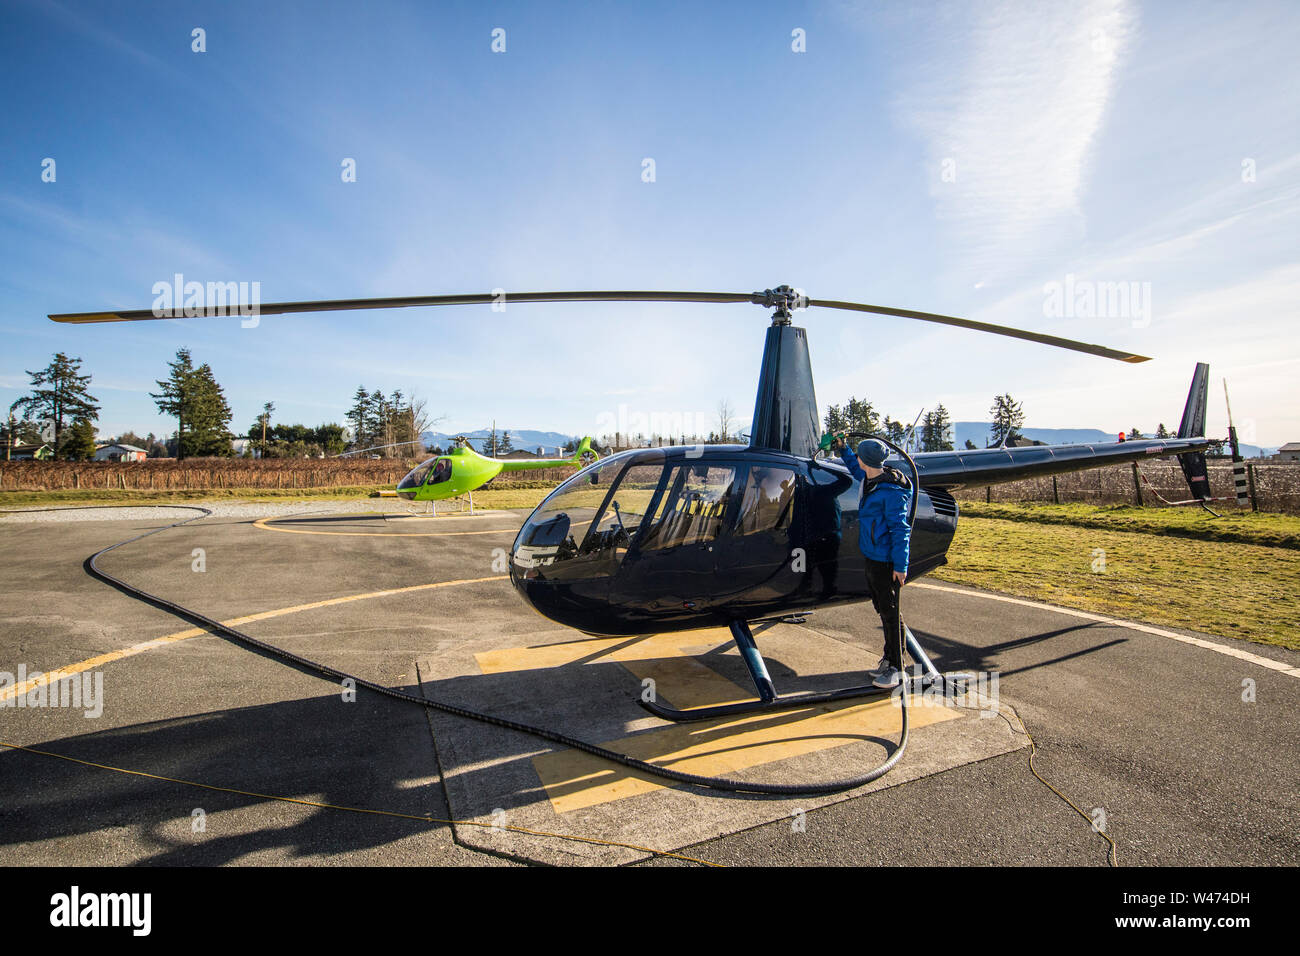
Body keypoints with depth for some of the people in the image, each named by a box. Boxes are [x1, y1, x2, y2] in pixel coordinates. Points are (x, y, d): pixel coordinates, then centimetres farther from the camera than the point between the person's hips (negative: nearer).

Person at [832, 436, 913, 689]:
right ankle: (889, 659, 29)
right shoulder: (871, 480, 6)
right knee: (881, 609, 16)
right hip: (871, 556, 9)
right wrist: (842, 449, 31)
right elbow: (856, 468, 32)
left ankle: (896, 669, 8)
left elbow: (900, 529, -19)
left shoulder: (891, 490, -20)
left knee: (890, 612, -2)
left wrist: (900, 565, -19)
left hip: (885, 560, -9)